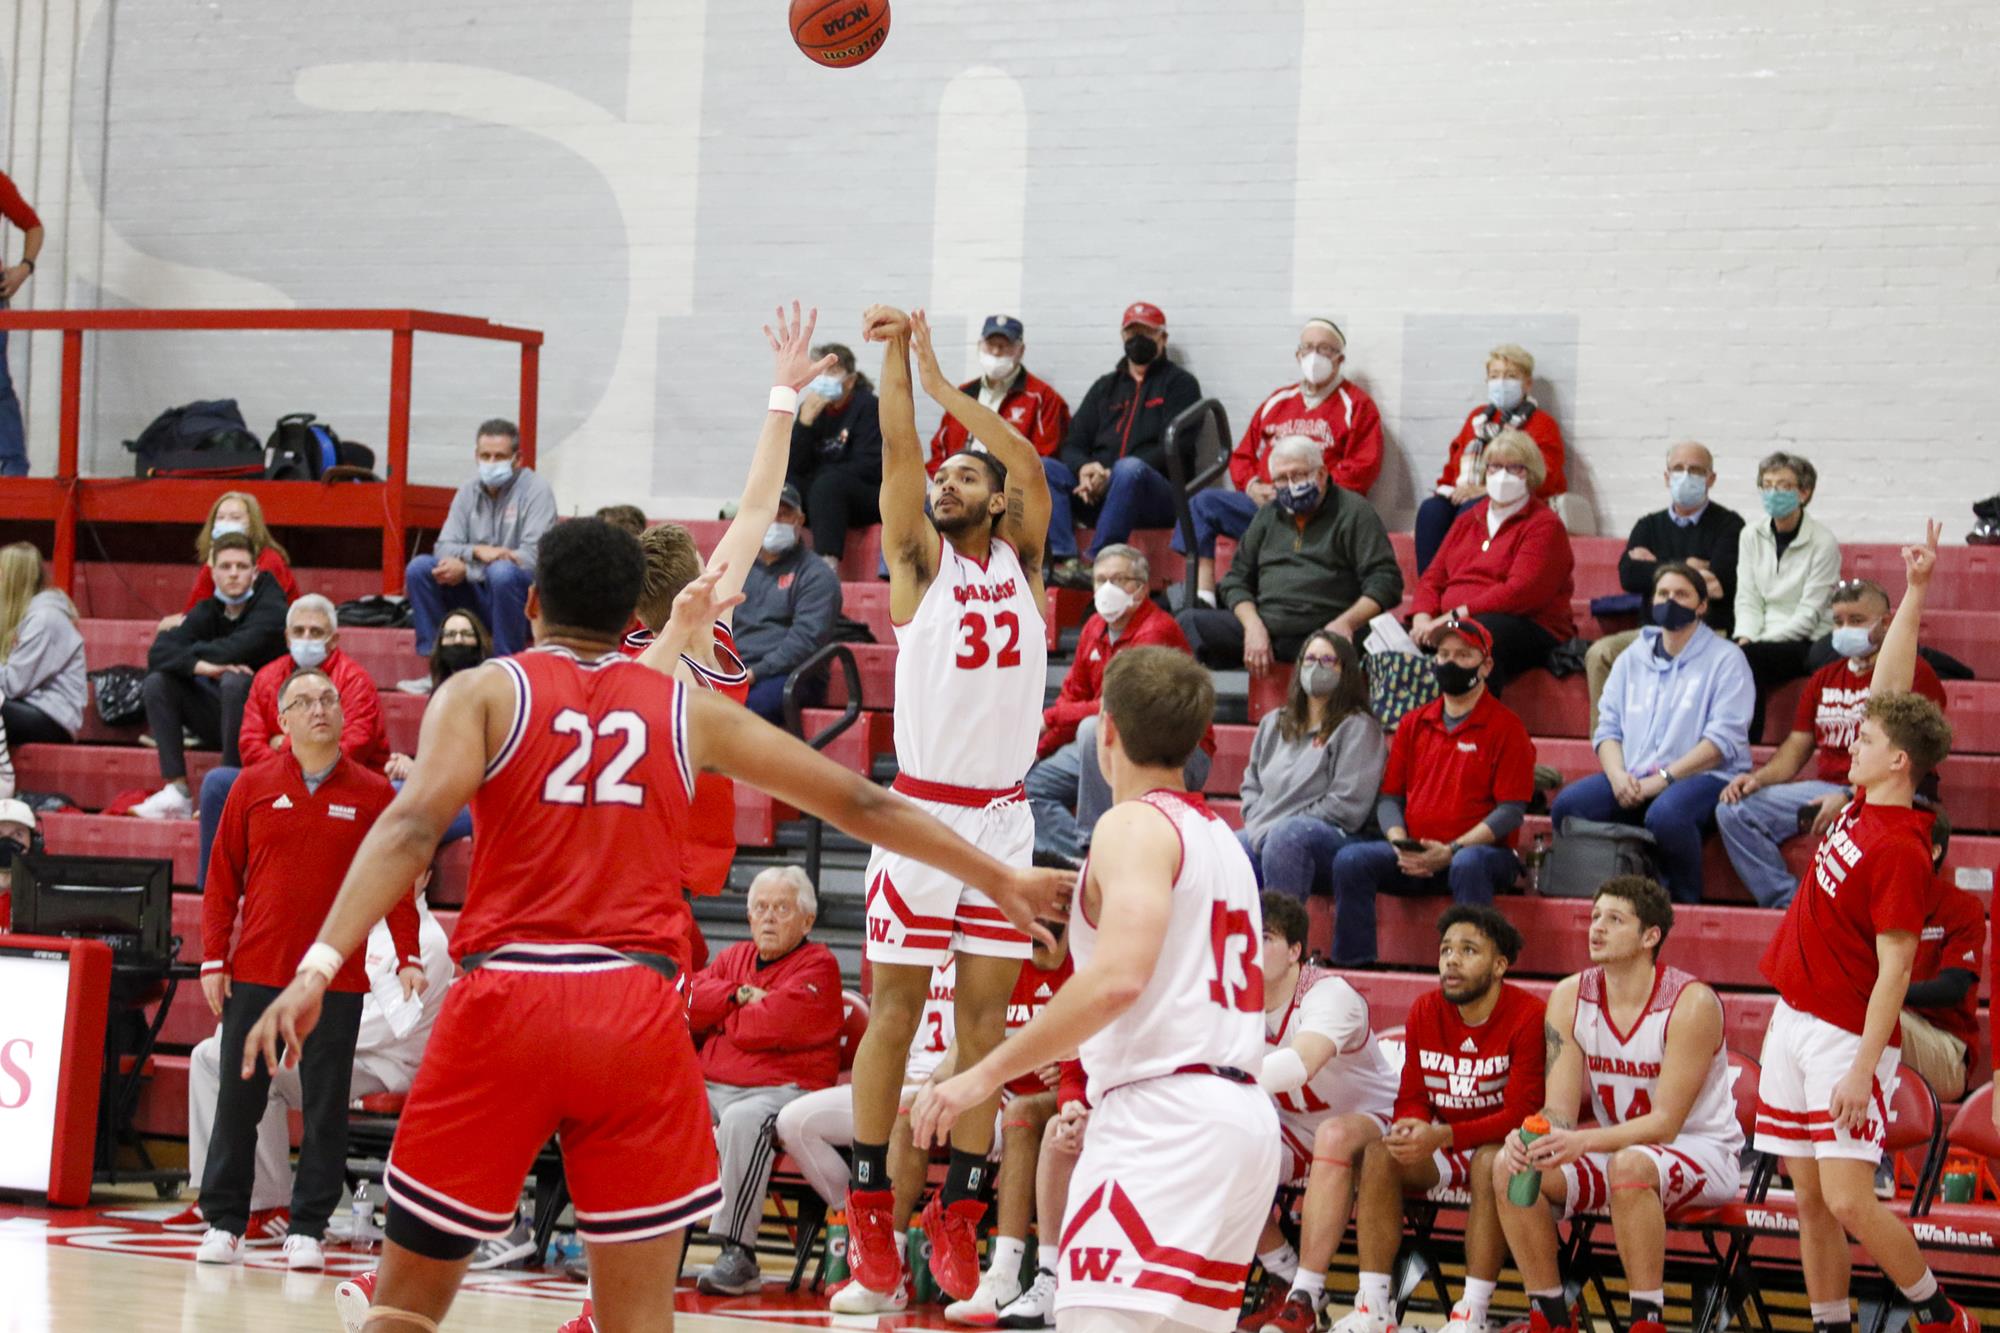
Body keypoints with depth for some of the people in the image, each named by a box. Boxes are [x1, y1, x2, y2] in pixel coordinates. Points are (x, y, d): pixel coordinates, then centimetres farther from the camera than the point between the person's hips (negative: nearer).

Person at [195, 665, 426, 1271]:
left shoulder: (373, 794, 3)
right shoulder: (253, 787, 5)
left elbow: (397, 880, 4)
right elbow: (222, 878, 6)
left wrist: (407, 955, -5)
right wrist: (213, 959, 1)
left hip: (336, 980, -1)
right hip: (254, 973, 1)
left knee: (325, 1108, 2)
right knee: (238, 1102, 4)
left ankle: (307, 1230, 10)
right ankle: (224, 1224, 14)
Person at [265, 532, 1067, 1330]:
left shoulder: (483, 691, 8)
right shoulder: (688, 710, 15)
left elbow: (412, 829, -10)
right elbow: (856, 803, 20)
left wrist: (318, 968, -17)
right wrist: (997, 880, 30)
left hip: (504, 1000, -1)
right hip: (637, 1013, 2)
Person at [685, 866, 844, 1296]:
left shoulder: (817, 965, 2)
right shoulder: (734, 957, 24)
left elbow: (774, 1023, -13)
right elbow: (692, 1000, 8)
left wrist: (720, 1019, 4)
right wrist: (739, 994, -6)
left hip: (781, 1090, -6)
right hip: (709, 1085, 6)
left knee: (743, 1120, -39)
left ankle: (738, 1254, -38)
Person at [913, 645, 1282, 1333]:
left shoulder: (1135, 824, -6)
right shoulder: (1218, 834, 22)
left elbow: (1119, 978, -20)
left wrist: (984, 1075, -17)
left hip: (1166, 1114, -10)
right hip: (1242, 1114, 10)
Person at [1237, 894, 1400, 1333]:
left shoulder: (1329, 995, -28)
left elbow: (1301, 1064, -49)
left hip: (1369, 1120, -6)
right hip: (1295, 1131, 6)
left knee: (1334, 1135, -40)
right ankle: (1286, 1282, 0)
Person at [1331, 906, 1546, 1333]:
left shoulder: (1527, 1016, -17)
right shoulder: (1425, 1011, 0)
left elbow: (1521, 1114, -21)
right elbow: (1411, 1098, 3)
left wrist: (1442, 1136, -34)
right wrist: (1409, 1127, -24)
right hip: (1441, 1153, 5)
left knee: (1491, 1161, -36)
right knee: (1378, 1154, -21)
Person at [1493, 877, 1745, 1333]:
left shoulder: (1692, 1004, -20)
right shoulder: (1569, 998, -4)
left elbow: (1665, 1123, -24)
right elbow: (1560, 1110, -8)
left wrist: (1584, 1141, -40)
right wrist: (1529, 1137, -32)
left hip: (1702, 1153, -6)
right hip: (1618, 1148, 6)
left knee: (1630, 1165, -38)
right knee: (1511, 1167, -18)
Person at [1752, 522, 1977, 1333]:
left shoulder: (1899, 851, -19)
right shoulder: (1863, 804, 3)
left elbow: (1894, 970, -20)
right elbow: (1888, 688, 10)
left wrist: (1862, 1069, -22)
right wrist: (1914, 594, 7)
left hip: (1845, 1038, -8)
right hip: (1796, 1022, 8)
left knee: (1848, 1202, -9)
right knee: (1809, 1199, 9)